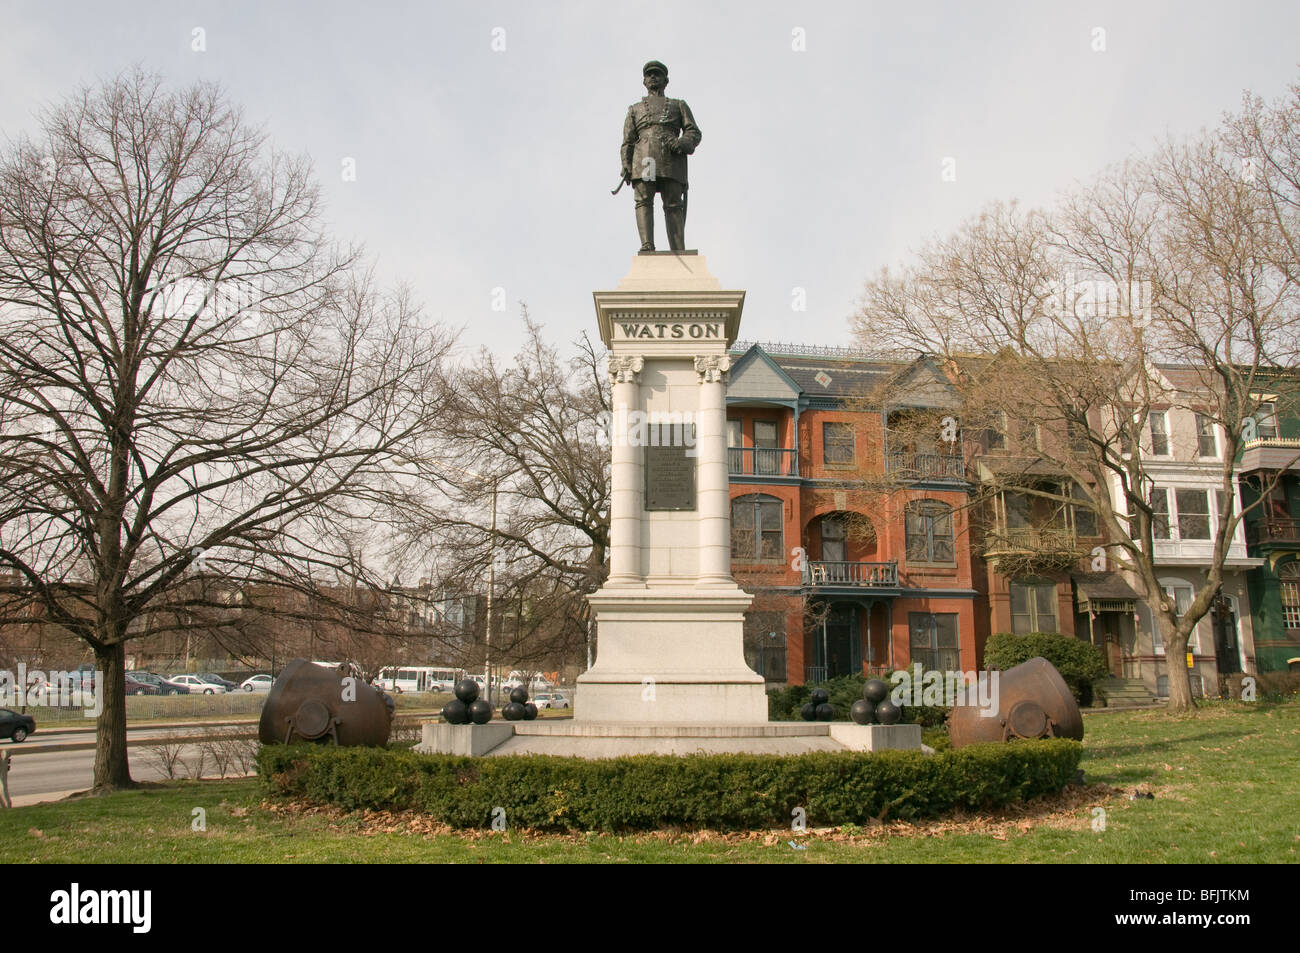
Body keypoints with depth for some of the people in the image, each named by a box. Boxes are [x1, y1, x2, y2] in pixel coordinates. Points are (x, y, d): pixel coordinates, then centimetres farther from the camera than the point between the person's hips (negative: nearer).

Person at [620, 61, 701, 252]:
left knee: (674, 206, -10)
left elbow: (694, 132, 14)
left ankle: (679, 253, -16)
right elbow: (628, 141, 19)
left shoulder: (679, 105, 27)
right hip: (643, 158, 1)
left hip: (672, 160, -1)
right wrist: (625, 165, 2)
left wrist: (683, 143, -9)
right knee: (643, 201, -16)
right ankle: (647, 246, -27)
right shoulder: (635, 109, 29)